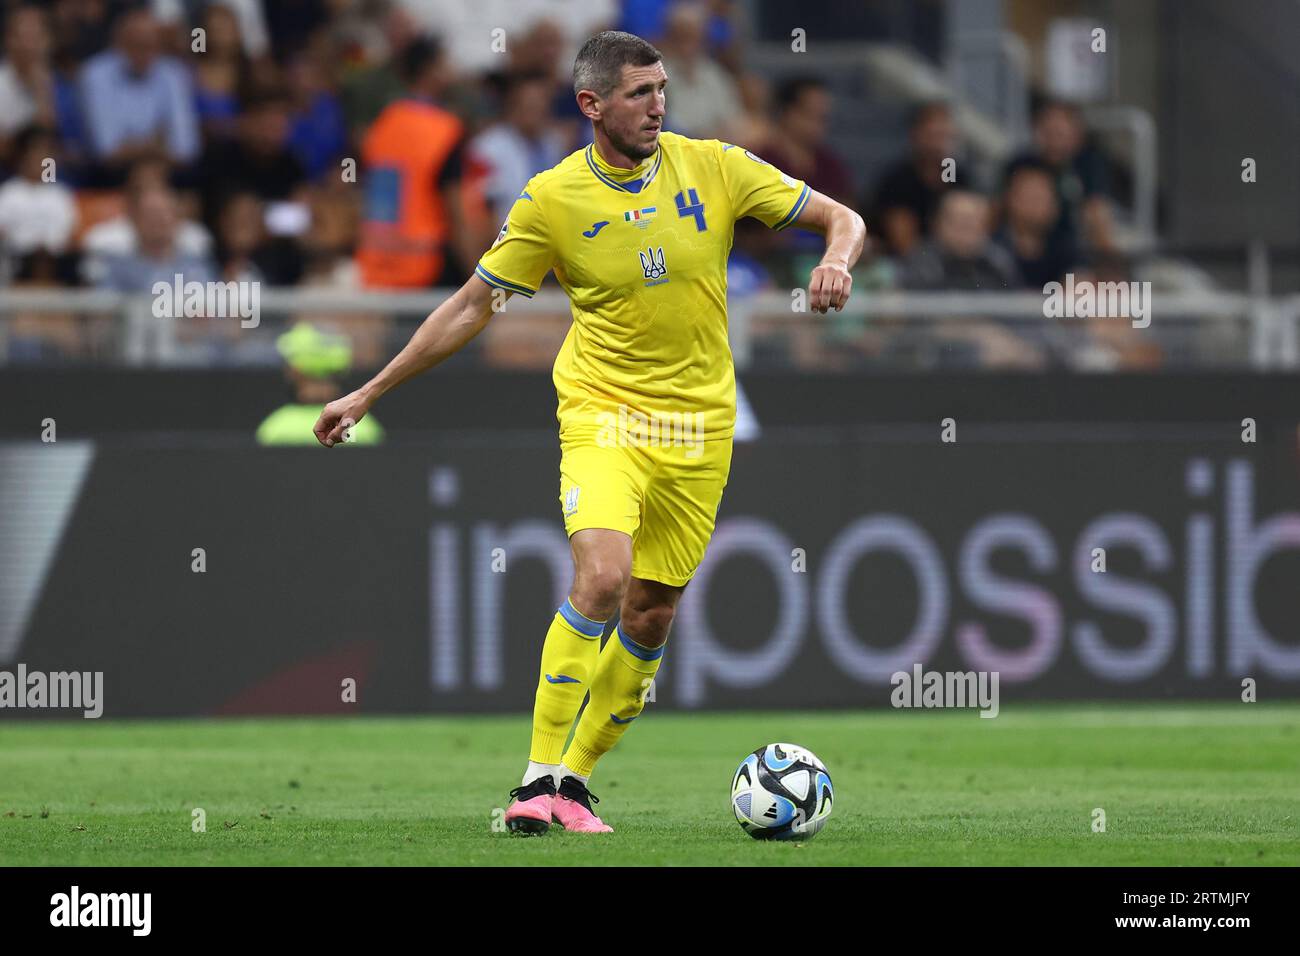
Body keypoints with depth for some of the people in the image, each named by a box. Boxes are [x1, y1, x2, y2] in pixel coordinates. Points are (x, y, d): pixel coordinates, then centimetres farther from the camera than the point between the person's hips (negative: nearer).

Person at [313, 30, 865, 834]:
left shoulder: (713, 167, -2)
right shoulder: (554, 199, -6)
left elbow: (841, 218, 4)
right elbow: (474, 304, 3)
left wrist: (837, 262, -21)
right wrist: (369, 394, 3)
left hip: (700, 421, 3)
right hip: (604, 410, -3)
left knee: (650, 616, 4)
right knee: (601, 577, -25)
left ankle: (576, 779, 19)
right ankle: (539, 777, -18)